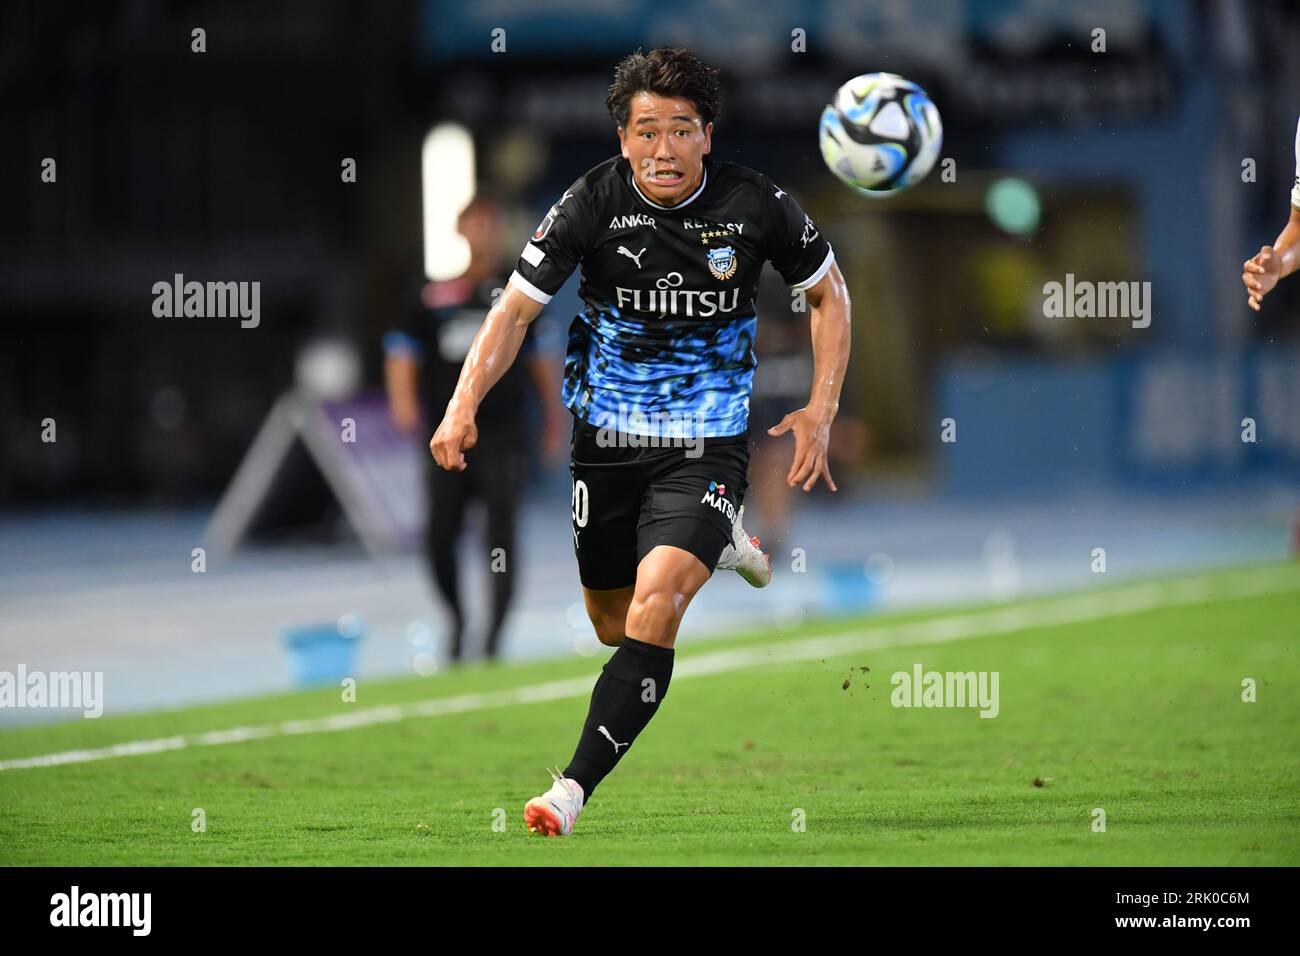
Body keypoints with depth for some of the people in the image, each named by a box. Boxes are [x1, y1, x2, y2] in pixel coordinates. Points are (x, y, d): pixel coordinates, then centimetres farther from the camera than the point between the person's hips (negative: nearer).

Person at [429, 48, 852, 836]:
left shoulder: (755, 203, -9)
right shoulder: (593, 202, -10)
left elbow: (829, 292, 8)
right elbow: (517, 307, -9)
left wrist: (823, 410, 0)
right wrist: (464, 405, -23)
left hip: (706, 445, -2)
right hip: (607, 438, 2)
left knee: (655, 605, -22)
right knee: (614, 624, 15)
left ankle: (575, 788, -22)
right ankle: (716, 543, 46)